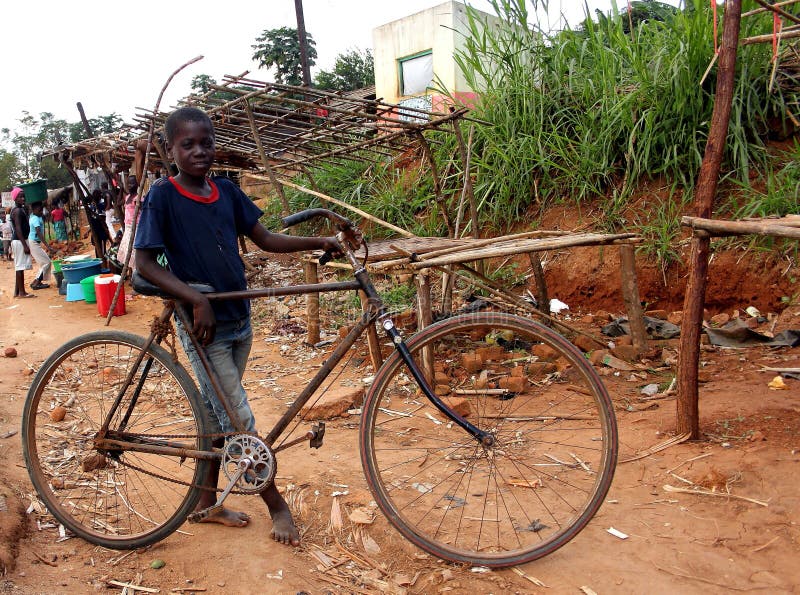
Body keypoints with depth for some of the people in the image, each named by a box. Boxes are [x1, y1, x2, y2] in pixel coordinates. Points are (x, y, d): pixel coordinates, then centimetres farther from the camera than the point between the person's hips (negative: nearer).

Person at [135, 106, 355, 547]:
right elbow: (145, 263, -16)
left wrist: (318, 242, -5)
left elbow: (264, 239, 8)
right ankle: (277, 506, 14)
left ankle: (206, 502, 31)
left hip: (238, 319, 6)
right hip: (203, 323, -6)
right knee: (240, 420, -2)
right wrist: (197, 300, -25)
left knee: (218, 414, 16)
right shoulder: (163, 195, -12)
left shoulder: (226, 191, 4)